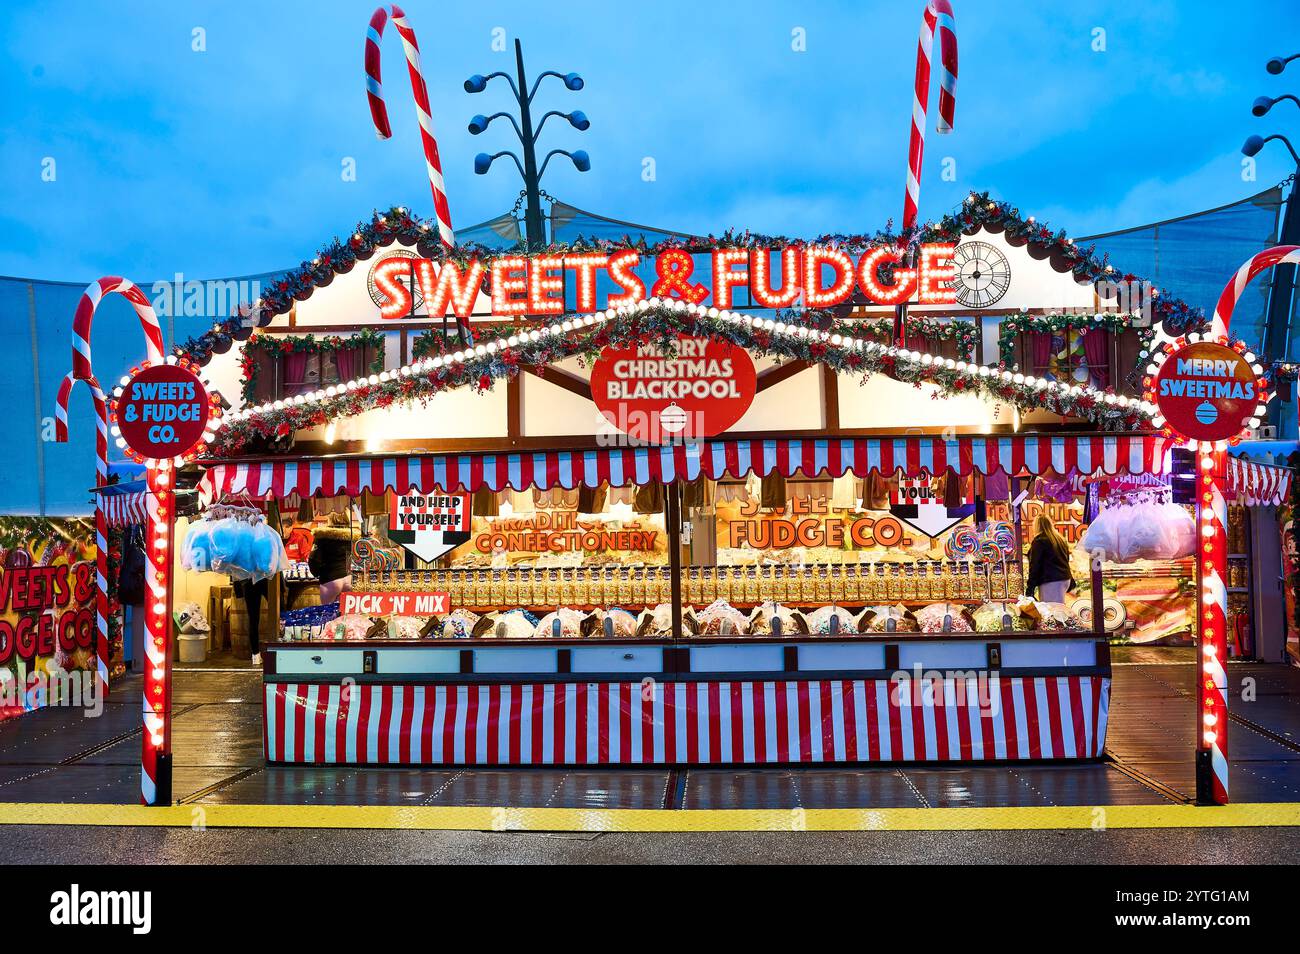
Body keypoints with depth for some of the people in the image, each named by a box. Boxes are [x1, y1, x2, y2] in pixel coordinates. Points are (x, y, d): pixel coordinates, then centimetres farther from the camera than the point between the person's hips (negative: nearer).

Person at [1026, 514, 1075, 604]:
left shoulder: (1039, 541, -8)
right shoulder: (1061, 540, 17)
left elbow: (1035, 565, -10)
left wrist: (1030, 586, -8)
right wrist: (1070, 581, 30)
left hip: (1050, 582, -9)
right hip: (1065, 579, 9)